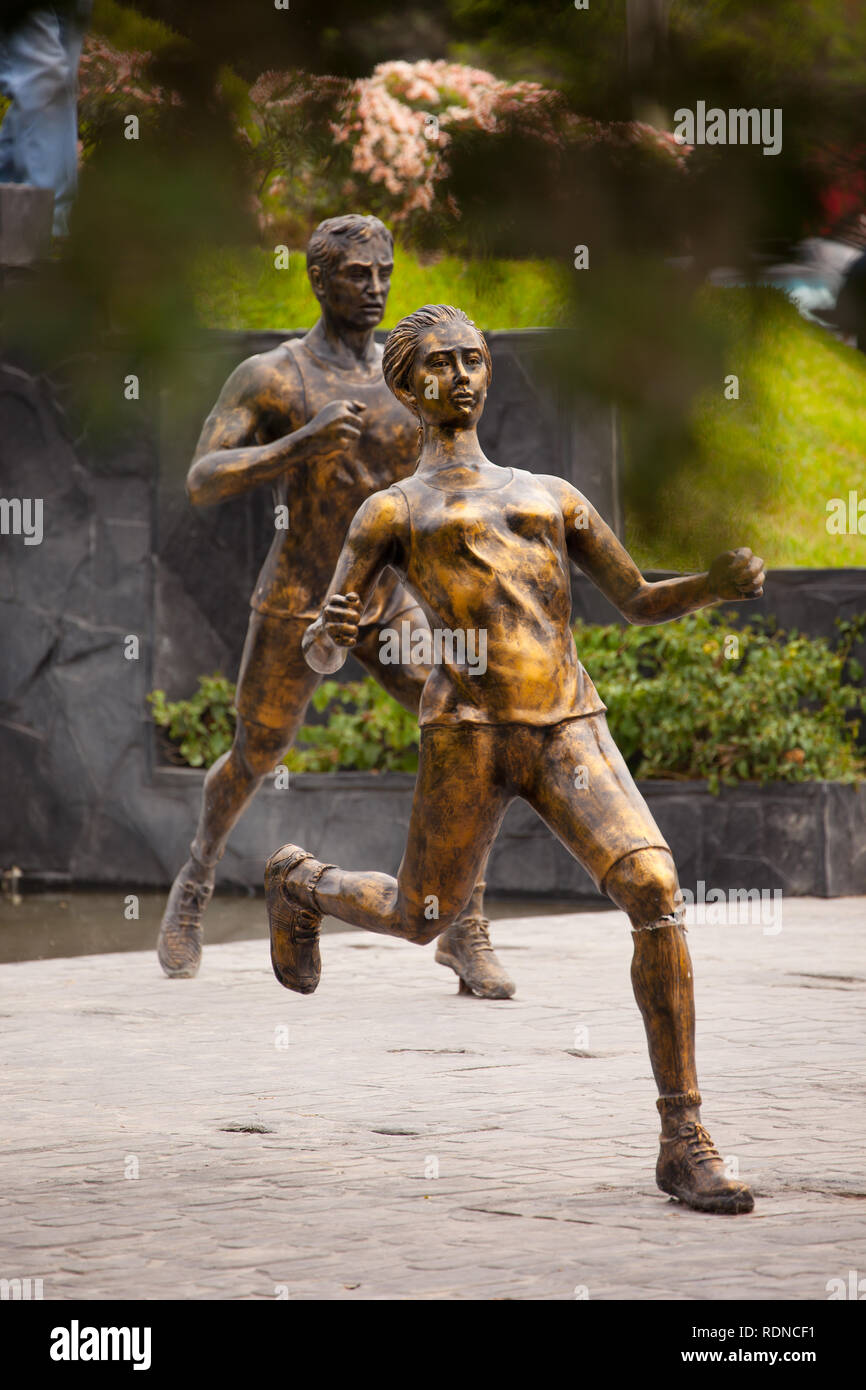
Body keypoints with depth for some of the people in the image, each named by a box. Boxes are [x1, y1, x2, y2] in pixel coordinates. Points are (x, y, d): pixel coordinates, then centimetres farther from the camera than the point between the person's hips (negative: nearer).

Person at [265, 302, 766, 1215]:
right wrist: (329, 636, -19)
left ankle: (684, 1141, -17)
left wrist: (718, 583, 2)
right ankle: (298, 883, 49)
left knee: (655, 890, -20)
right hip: (468, 730, -2)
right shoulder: (391, 512, 11)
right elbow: (322, 656, 7)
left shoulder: (552, 497, 23)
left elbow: (639, 603, 23)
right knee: (422, 919, 12)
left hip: (571, 729, 2)